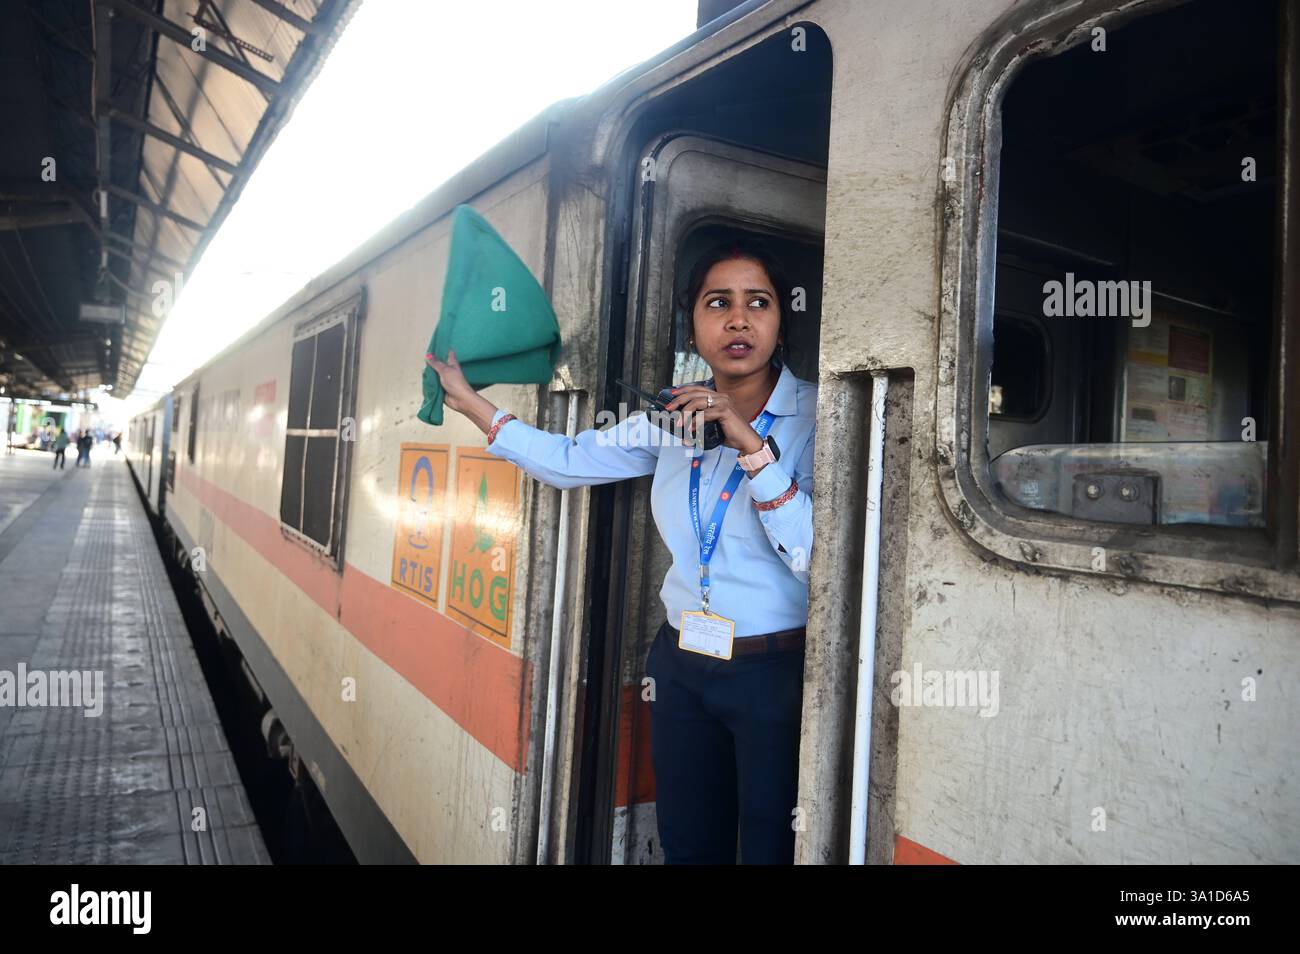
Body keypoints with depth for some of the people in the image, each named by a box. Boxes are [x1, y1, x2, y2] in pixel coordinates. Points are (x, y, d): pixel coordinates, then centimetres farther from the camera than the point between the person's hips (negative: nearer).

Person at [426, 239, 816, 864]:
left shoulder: (816, 417, -12)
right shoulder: (676, 416, 2)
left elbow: (816, 558, -22)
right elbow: (568, 460, 6)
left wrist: (750, 444, -27)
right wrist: (468, 400, 8)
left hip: (777, 675, -4)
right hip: (682, 667, 5)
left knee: (771, 850, 13)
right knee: (685, 848, 20)